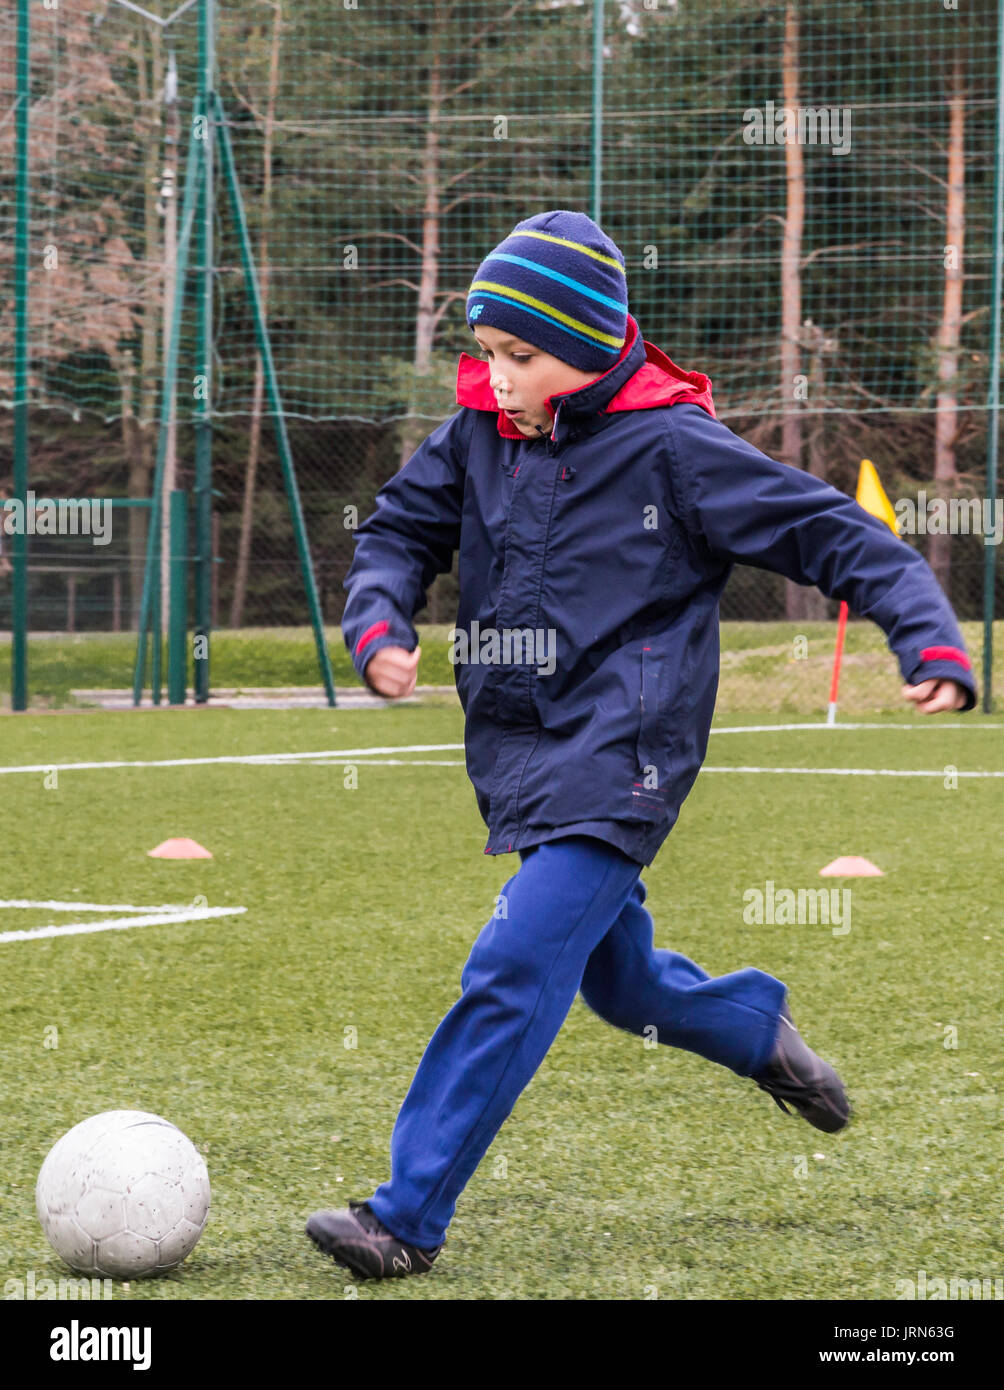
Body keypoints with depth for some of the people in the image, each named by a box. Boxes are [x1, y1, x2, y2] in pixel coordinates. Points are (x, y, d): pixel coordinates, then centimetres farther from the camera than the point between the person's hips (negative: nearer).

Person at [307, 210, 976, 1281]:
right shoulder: (478, 434, 4)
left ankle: (408, 1217, -16)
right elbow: (399, 530, 16)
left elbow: (836, 537, -8)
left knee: (514, 970, -18)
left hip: (617, 760, -7)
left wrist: (930, 641, -20)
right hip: (515, 754, 7)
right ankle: (758, 1032, 49)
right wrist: (378, 621, -5)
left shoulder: (671, 447, -11)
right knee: (617, 981, 19)